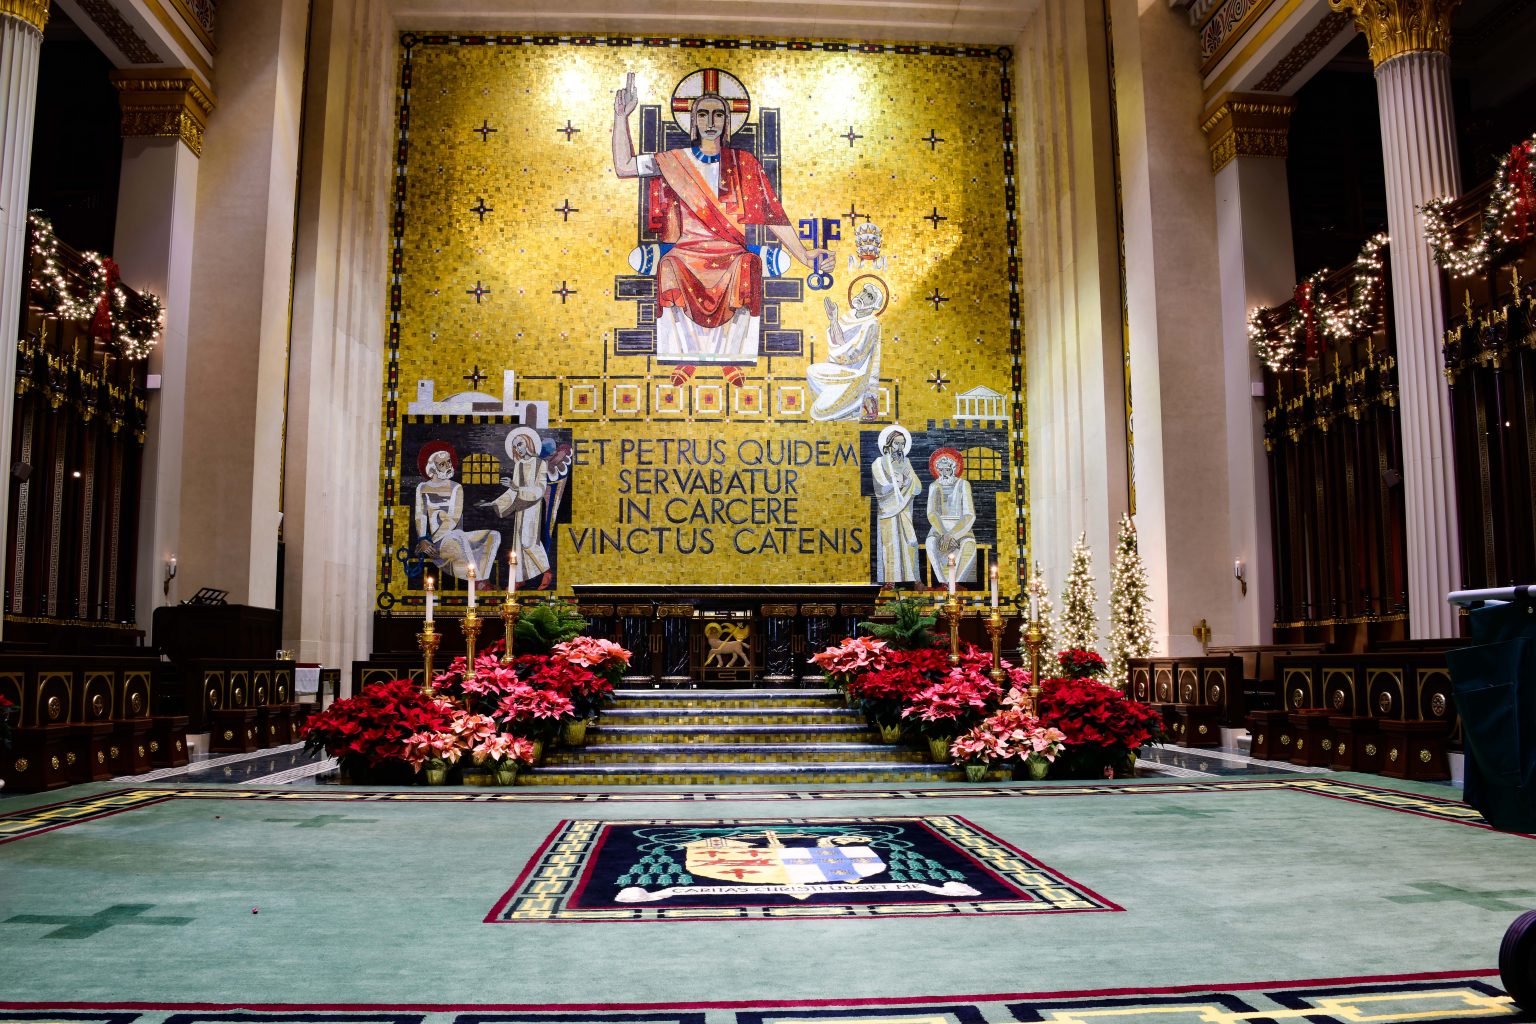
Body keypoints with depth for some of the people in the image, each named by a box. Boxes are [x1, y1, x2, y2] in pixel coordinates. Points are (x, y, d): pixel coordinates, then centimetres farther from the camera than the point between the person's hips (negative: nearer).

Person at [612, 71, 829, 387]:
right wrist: (621, 116, 3)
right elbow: (623, 167, 8)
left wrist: (802, 254, -4)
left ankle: (733, 359, -19)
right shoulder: (675, 161, 12)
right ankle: (684, 359, -17)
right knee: (670, 268, -33)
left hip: (730, 253, 0)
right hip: (688, 251, 0)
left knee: (749, 265, -34)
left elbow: (772, 213, 5)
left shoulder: (743, 163, 10)